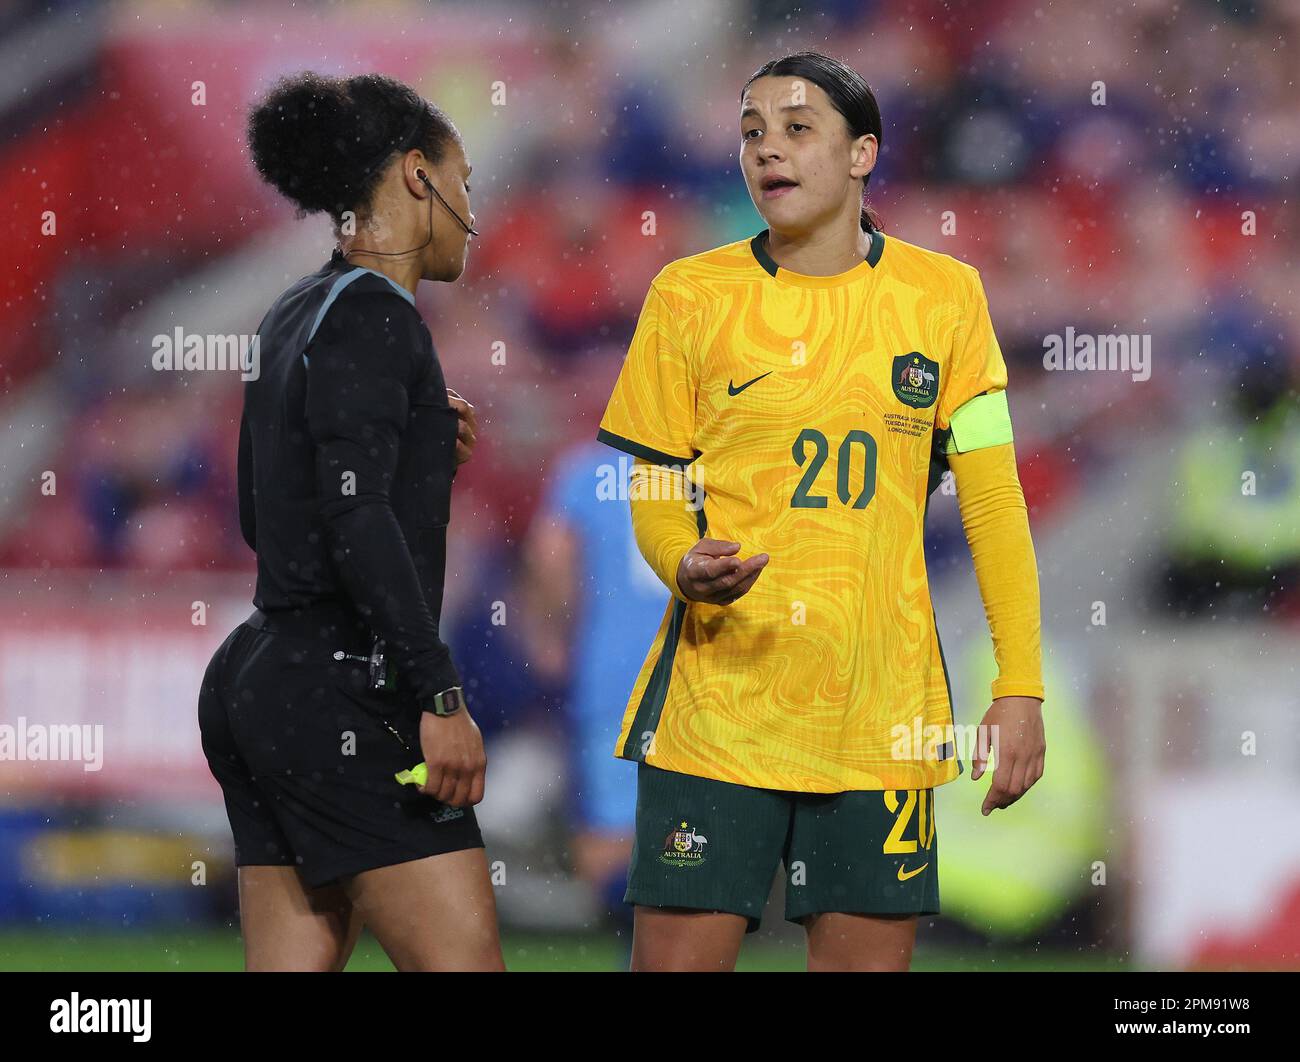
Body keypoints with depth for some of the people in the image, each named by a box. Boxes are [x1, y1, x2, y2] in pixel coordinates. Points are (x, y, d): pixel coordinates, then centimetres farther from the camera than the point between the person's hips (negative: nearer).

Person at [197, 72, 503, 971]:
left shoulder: (297, 315, 18)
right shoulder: (371, 313, -11)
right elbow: (357, 522, -21)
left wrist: (415, 449, 21)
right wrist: (441, 695, -23)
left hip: (261, 674, 10)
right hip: (342, 690, -10)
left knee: (301, 961, 7)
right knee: (464, 963, -10)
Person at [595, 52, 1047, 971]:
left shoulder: (944, 296, 4)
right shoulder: (691, 295, 3)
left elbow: (993, 500, 5)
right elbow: (654, 495, 7)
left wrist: (1021, 687, -2)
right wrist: (687, 567, -16)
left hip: (881, 713, 1)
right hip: (717, 703, -1)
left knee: (869, 956, 2)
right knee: (678, 956, -5)